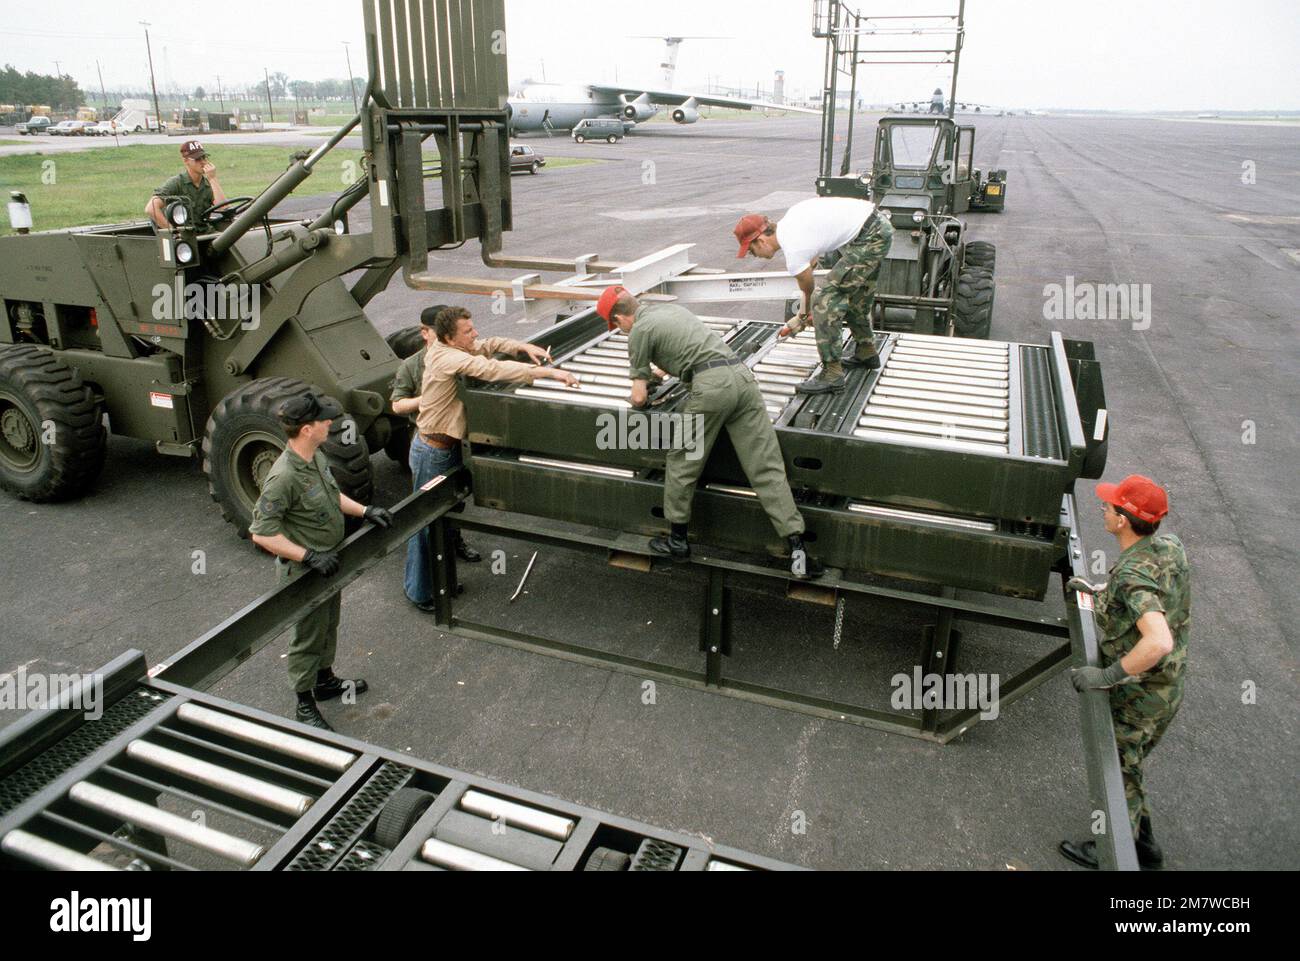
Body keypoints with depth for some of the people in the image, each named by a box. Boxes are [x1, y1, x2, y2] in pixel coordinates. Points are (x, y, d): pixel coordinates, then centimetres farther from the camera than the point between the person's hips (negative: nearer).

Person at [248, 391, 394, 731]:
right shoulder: (284, 477, -31)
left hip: (327, 564, 9)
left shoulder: (316, 456, -3)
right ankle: (305, 705, 27)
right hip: (303, 573, -9)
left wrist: (365, 511, 5)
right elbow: (262, 533, -28)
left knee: (328, 627, 26)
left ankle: (325, 680, 48)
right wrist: (309, 556, -29)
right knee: (307, 638, 9)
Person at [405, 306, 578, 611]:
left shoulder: (448, 348, 0)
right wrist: (547, 373, -38)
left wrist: (524, 346, -9)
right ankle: (419, 592, 11)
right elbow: (492, 369, -37)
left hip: (449, 445, 9)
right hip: (432, 451, -9)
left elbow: (488, 345, 9)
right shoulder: (447, 358, -27)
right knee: (425, 519, 1)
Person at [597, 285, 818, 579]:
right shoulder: (671, 308, 29)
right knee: (767, 468, 1)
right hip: (741, 375, 7)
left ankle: (677, 541, 24)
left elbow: (639, 398, 7)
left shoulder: (638, 331, 7)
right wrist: (657, 370, 63)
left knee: (683, 464, 13)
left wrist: (638, 392, 30)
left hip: (711, 385, -7)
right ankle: (796, 547, -4)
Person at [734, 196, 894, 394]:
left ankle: (832, 374, -11)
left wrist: (801, 318, 18)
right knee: (856, 290, 26)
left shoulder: (793, 250, -18)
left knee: (825, 297, -13)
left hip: (869, 237, -11)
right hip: (879, 222, 11)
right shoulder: (789, 218, 8)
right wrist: (809, 263, 22)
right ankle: (866, 353, 41)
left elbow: (808, 290, -2)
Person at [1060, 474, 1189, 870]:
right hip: (1167, 689, 8)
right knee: (1127, 767, 28)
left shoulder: (1133, 574, -33)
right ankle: (1143, 842, 45)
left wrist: (1107, 675, -34)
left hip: (1137, 696, -8)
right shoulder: (1170, 545, -5)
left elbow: (1159, 643, -45)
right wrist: (1099, 590, 13)